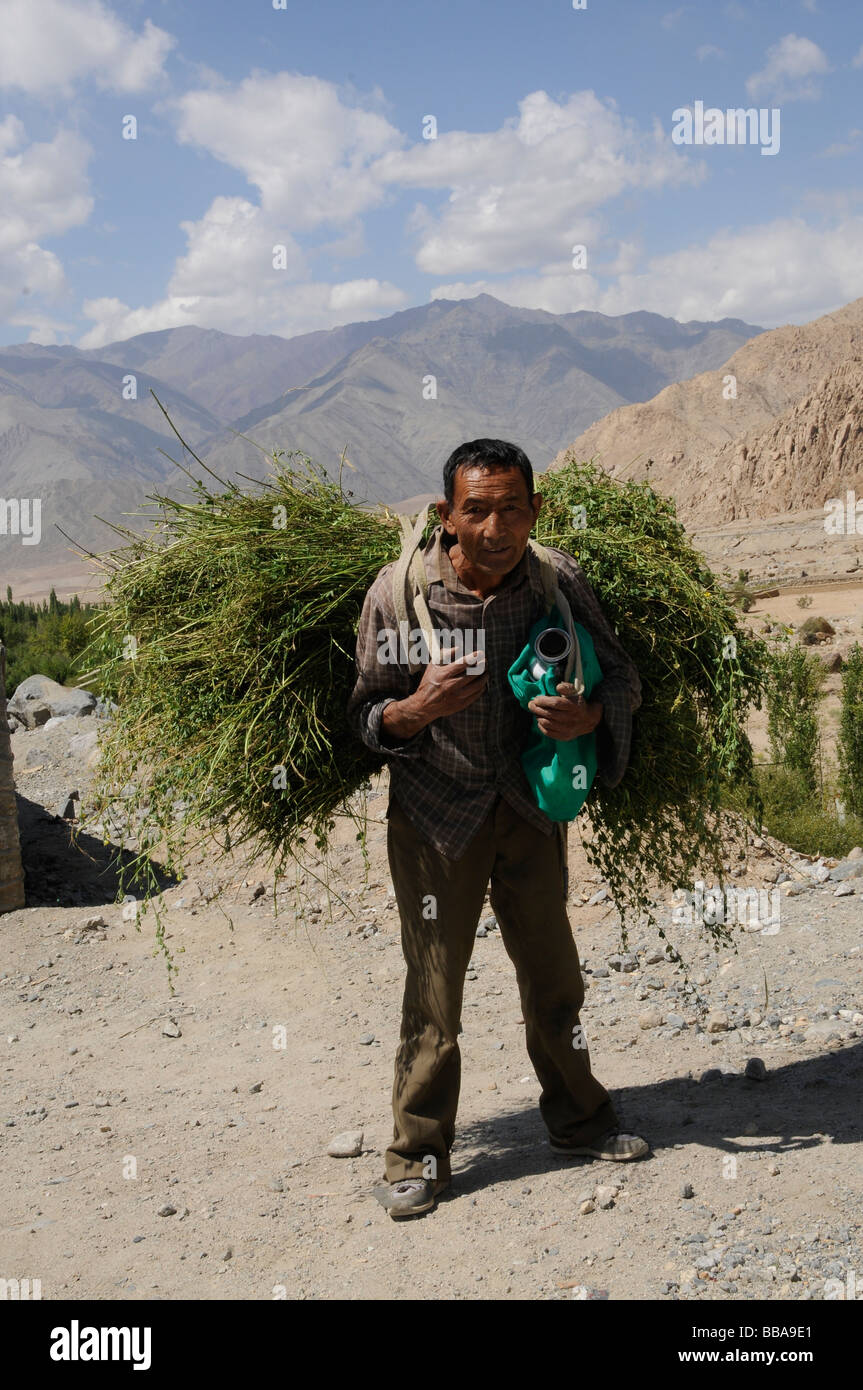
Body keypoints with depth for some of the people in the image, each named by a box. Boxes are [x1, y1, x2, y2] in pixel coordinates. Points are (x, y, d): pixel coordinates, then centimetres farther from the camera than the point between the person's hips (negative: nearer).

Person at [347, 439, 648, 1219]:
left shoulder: (559, 582, -10)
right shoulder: (397, 593, -16)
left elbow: (622, 678, 2)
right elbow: (364, 717, -6)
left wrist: (588, 714, -20)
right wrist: (415, 710, -28)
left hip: (530, 802, 3)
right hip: (434, 810, -3)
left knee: (553, 970, 15)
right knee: (434, 986, 0)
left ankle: (577, 1119, 36)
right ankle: (419, 1155, 17)